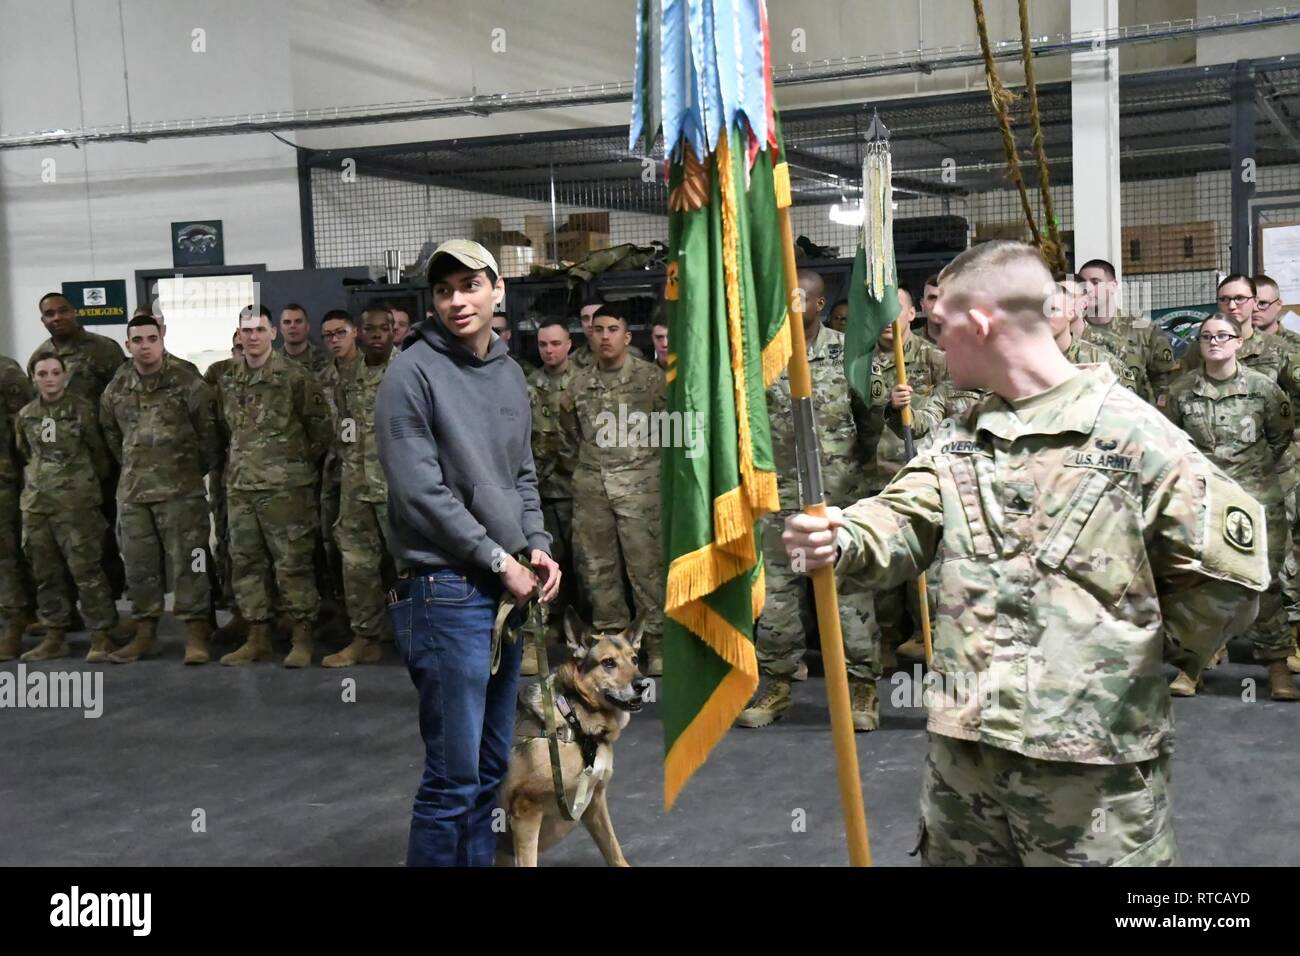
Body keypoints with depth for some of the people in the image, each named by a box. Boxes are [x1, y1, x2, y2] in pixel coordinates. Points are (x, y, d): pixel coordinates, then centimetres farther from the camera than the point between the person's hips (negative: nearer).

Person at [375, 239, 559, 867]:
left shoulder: (509, 374, 13)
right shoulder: (413, 373, -10)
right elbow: (421, 493, -16)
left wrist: (537, 546, 3)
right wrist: (500, 561, -13)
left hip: (508, 590, 8)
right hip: (446, 591, -7)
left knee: (492, 767, 16)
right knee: (454, 775, -4)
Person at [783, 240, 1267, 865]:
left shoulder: (1131, 433, -11)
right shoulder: (958, 437, 9)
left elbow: (1233, 565, -9)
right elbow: (904, 520, -4)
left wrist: (1160, 646, 0)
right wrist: (843, 539, -24)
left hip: (1091, 756, -6)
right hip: (963, 743, 6)